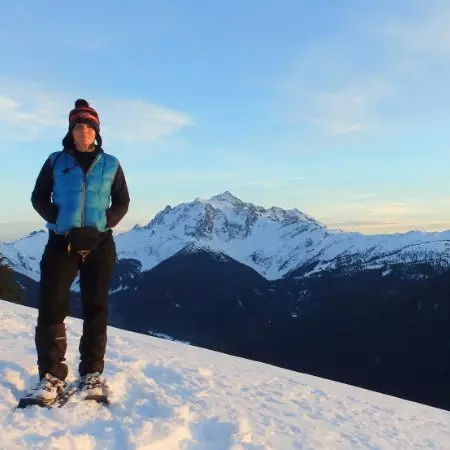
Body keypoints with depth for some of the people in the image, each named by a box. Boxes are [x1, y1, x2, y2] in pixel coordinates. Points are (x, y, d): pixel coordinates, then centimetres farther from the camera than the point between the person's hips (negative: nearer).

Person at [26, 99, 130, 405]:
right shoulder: (56, 162, 7)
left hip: (100, 244, 0)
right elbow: (39, 197, 7)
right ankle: (52, 375, 3)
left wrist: (101, 226, -9)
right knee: (51, 305, -6)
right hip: (61, 242, 0)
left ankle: (92, 373, 14)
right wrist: (59, 222, -8)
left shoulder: (110, 165, 7)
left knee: (96, 308, 5)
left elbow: (122, 202, 7)